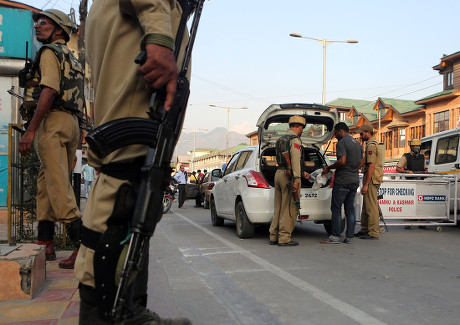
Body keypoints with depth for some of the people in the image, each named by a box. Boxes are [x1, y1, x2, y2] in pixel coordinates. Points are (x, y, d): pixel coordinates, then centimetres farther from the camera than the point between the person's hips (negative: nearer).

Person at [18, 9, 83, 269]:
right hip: (72, 122, 9)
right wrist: (73, 143, 23)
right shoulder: (72, 59, 25)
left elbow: (49, 91, -16)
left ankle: (84, 244, -18)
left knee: (58, 184, -13)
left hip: (53, 120, -9)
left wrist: (31, 130, -20)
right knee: (46, 182, 13)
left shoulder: (50, 52, -2)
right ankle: (45, 244, 16)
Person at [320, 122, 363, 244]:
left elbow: (342, 161, -22)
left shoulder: (342, 142, -11)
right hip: (355, 180, 8)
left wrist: (329, 168, -10)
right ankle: (350, 237, 10)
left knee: (336, 208, -2)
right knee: (350, 209, 9)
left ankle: (335, 236, -1)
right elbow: (361, 163, 20)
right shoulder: (357, 143, 16)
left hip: (342, 181, -8)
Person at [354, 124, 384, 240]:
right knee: (366, 205, 16)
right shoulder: (379, 144, 18)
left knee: (371, 206, -7)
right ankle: (365, 229, 23)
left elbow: (371, 166, -22)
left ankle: (373, 233, -3)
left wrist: (365, 185, -22)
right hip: (376, 178, 11)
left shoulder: (371, 145, -15)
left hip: (371, 178, -11)